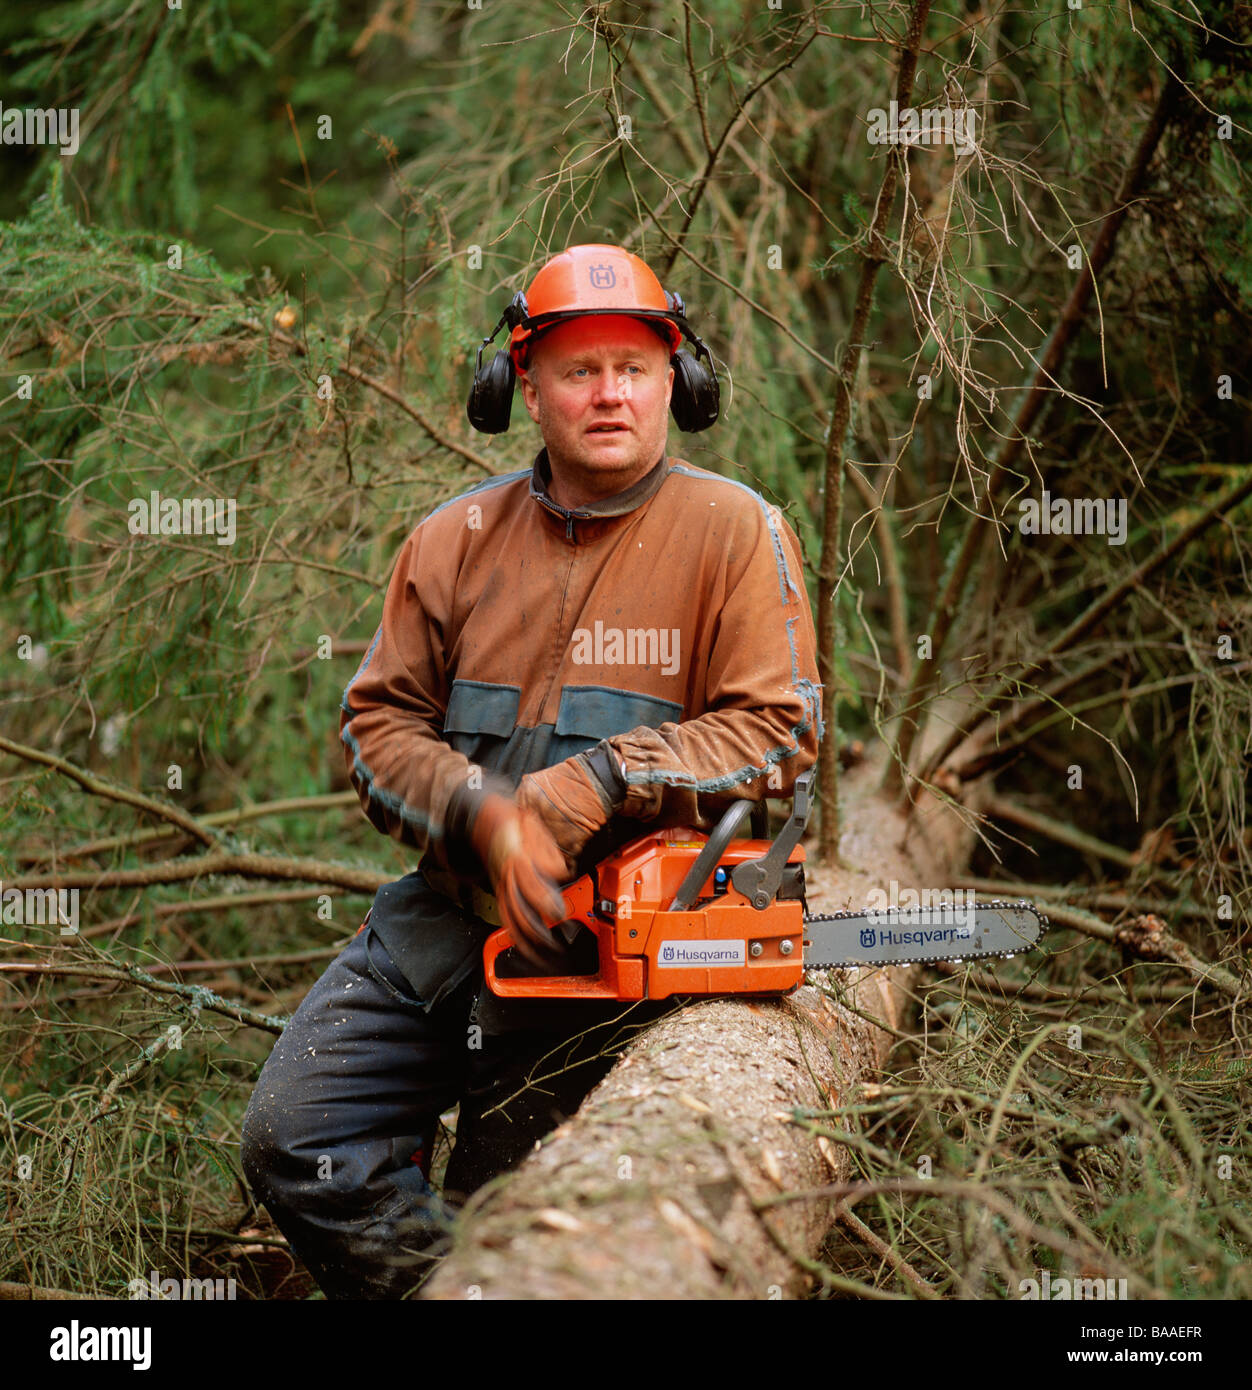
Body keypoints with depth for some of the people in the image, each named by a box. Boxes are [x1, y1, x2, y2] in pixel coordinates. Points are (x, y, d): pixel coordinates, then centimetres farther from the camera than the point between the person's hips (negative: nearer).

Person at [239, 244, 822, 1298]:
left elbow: (778, 732, -10)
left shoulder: (734, 531, -4)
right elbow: (379, 723, 5)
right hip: (445, 913, 4)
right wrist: (485, 815, -14)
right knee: (294, 1142, -9)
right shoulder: (459, 538, 7)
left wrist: (593, 787, -20)